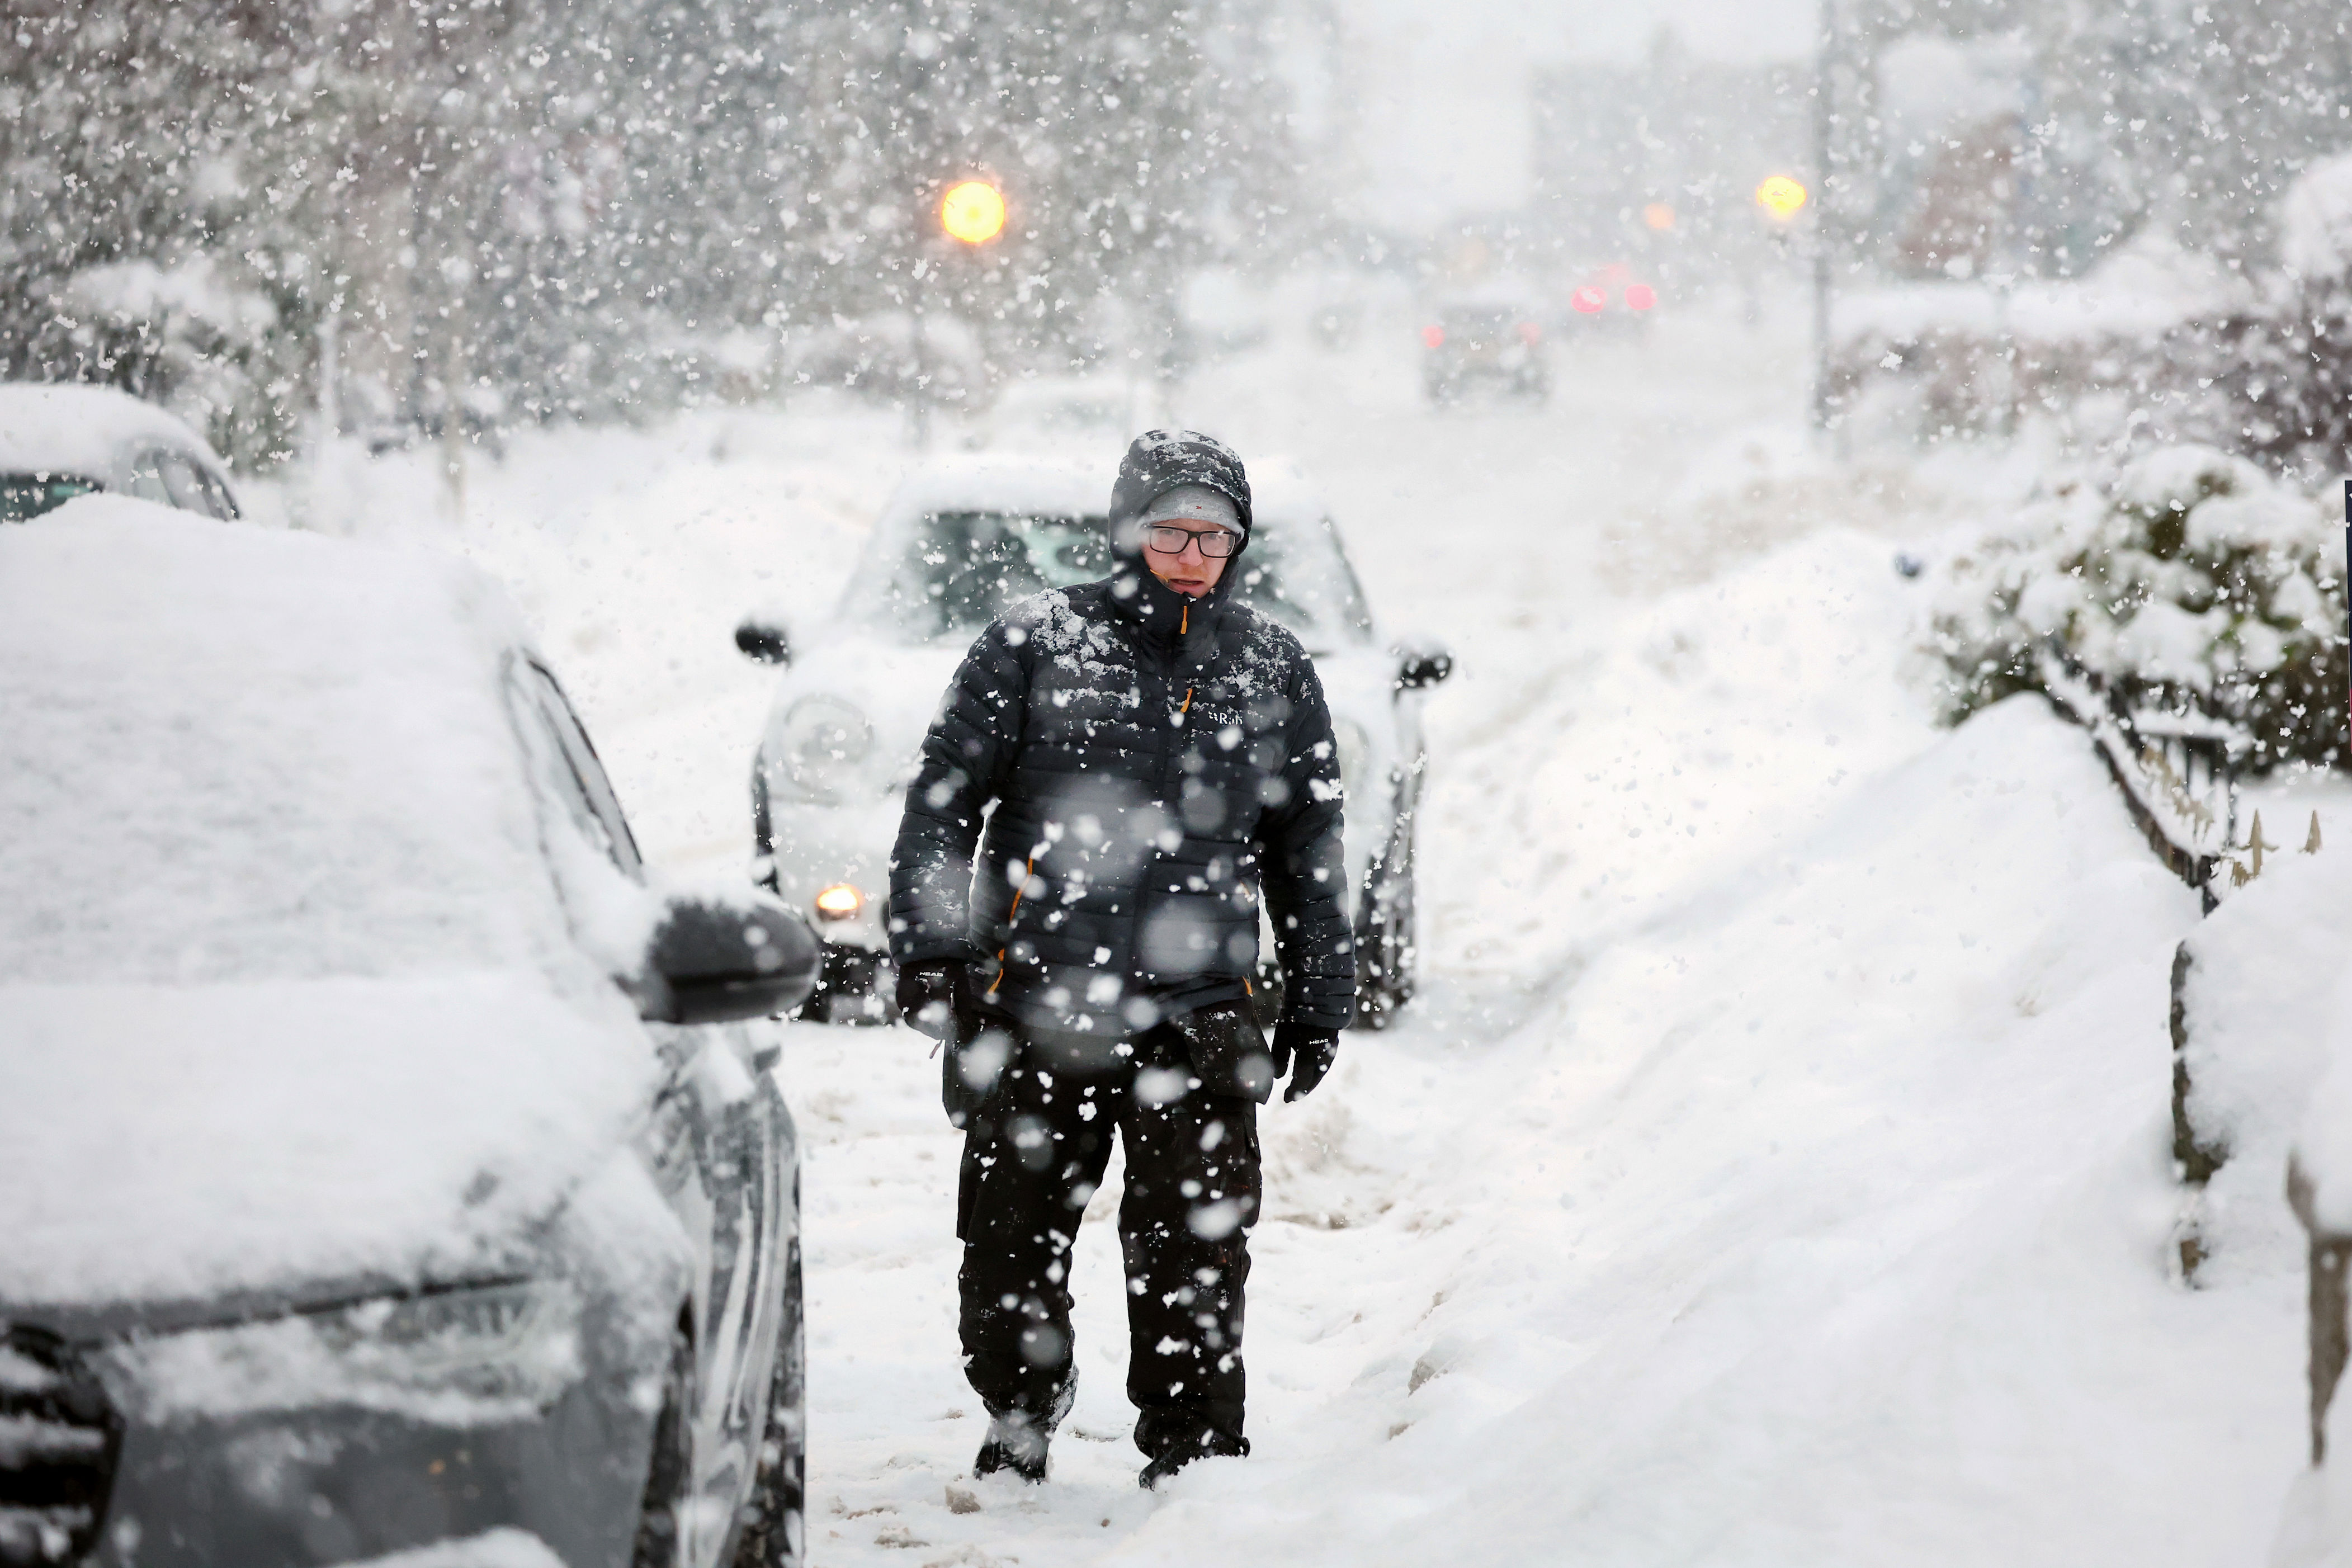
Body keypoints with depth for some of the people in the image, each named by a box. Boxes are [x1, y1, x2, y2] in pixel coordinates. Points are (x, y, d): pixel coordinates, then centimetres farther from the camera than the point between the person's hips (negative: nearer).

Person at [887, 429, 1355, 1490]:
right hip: (1032, 1005, -1)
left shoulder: (1274, 670, 11)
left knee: (1196, 1255, -3)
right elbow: (943, 798, 3)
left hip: (1198, 1020, 1)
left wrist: (1317, 1002, 16)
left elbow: (1308, 847, 18)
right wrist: (928, 948, -4)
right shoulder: (1035, 643, 2)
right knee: (1011, 1244, 7)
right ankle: (1017, 1430, 29)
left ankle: (1194, 1463, 8)